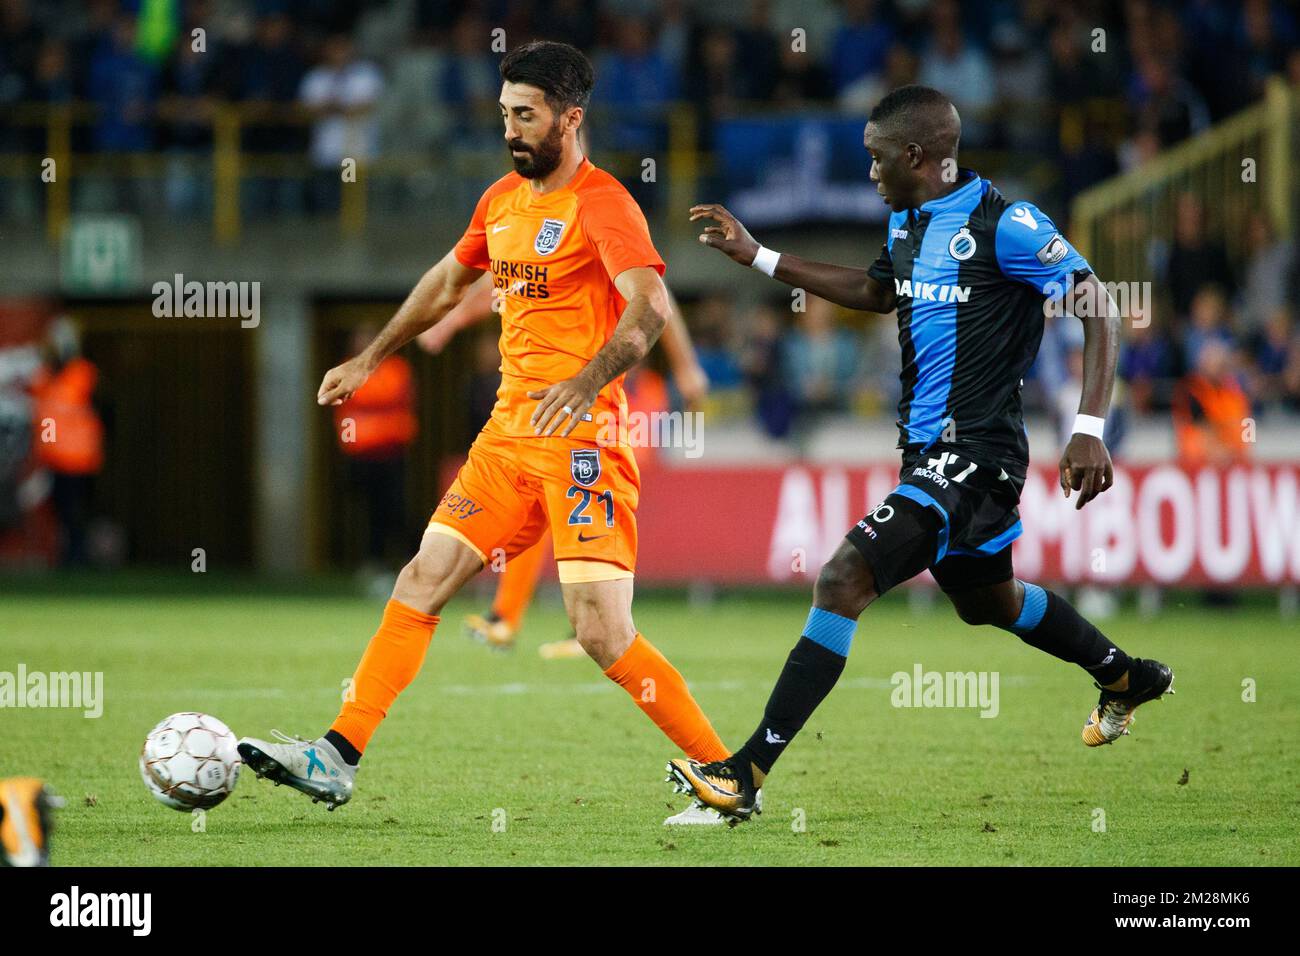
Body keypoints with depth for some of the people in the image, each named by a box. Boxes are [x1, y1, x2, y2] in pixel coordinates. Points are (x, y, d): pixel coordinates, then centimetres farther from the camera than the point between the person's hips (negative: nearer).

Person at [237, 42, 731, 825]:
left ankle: (726, 778, -3)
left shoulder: (602, 203, -11)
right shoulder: (503, 201, 15)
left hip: (580, 438, -8)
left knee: (603, 634, -14)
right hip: (508, 434, 8)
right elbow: (448, 283, 33)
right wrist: (371, 360, 36)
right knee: (423, 581, 3)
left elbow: (649, 305, -27)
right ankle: (338, 759, 5)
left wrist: (587, 382, -42)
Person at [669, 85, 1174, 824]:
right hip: (928, 448, 10)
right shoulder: (908, 223, 9)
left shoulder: (1004, 225, -17)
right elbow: (877, 293, 29)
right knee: (988, 601, 27)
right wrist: (756, 257, 26)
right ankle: (1127, 680, 52)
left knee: (844, 578, -21)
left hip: (975, 452, -10)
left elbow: (1098, 307, -15)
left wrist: (1090, 429, -23)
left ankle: (748, 775, -23)